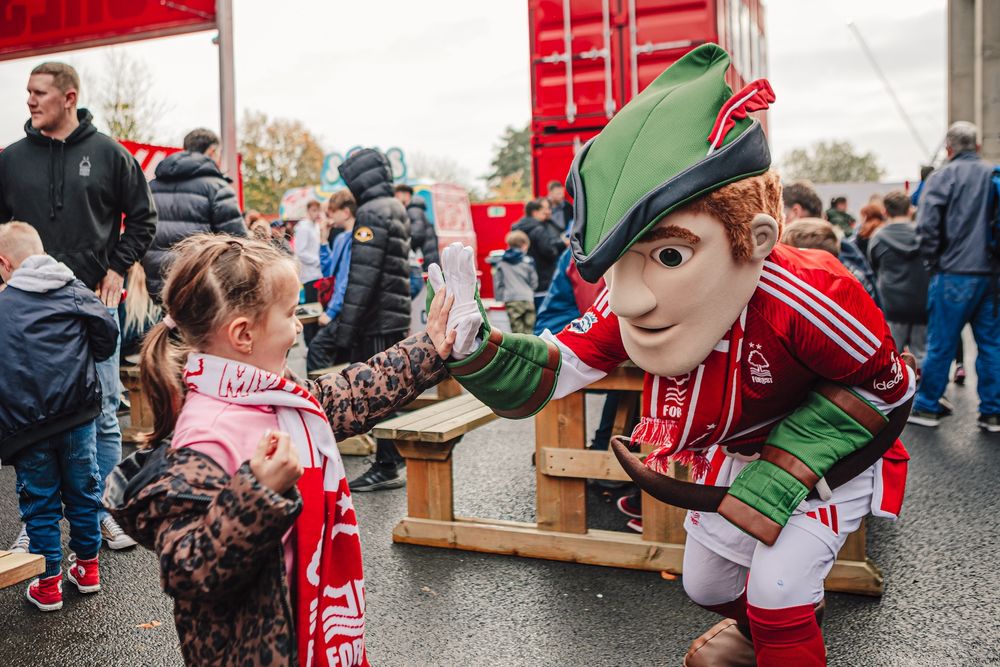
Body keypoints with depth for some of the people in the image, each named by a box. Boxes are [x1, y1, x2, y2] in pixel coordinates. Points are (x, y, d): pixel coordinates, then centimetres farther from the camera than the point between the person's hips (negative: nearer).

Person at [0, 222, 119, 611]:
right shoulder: (72, 290, 5)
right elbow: (107, 329, -2)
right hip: (77, 413, 2)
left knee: (39, 502, 9)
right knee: (82, 491, 16)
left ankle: (48, 583, 17)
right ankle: (87, 566, 29)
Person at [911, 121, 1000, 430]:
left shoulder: (943, 177, -5)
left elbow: (926, 225, -14)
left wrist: (933, 260, -2)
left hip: (954, 275, -4)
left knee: (940, 344, 3)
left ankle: (926, 407, 13)